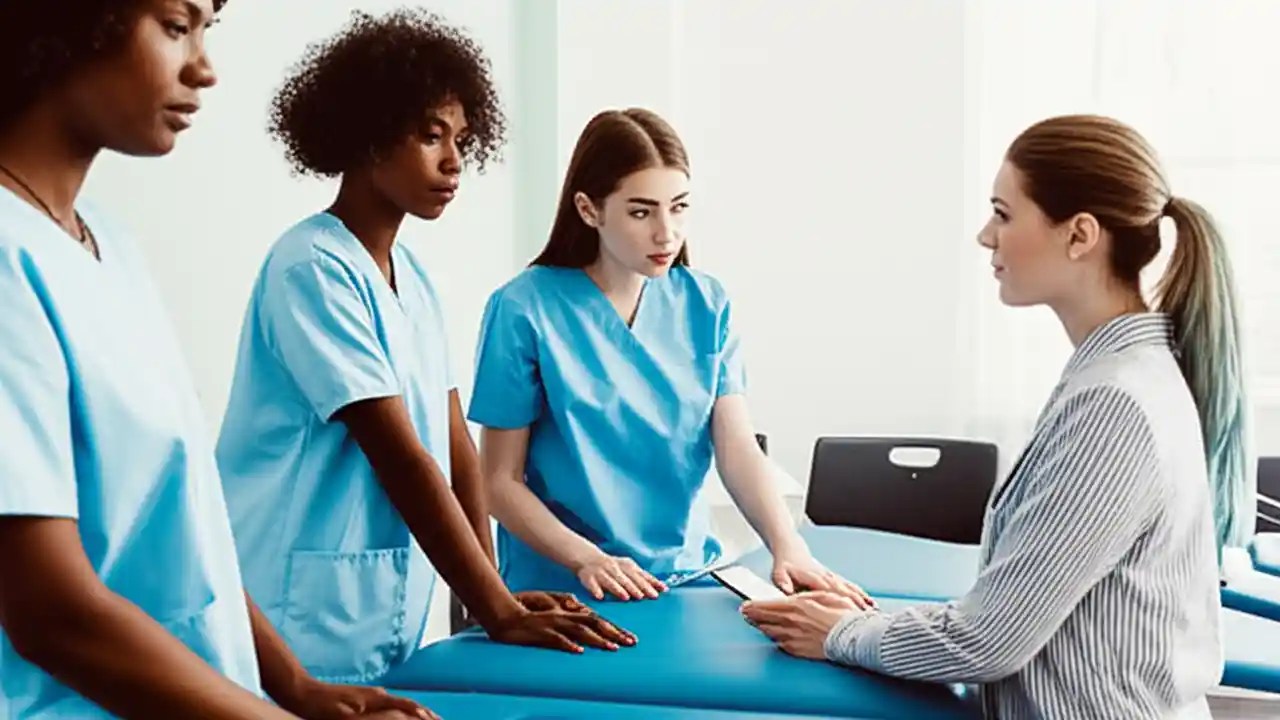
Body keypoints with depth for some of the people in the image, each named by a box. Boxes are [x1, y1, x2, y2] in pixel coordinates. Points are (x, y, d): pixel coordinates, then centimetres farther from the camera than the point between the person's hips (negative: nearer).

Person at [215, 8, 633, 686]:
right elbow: (401, 458, -20)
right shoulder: (313, 269, -16)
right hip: (304, 624, -7)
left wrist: (493, 592, -2)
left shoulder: (414, 275, 9)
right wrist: (499, 613, -19)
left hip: (390, 614, 8)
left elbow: (454, 443, 7)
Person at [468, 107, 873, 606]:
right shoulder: (526, 309, -8)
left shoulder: (706, 306, 4)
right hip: (564, 592, -3)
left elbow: (739, 450, -3)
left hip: (688, 578, 3)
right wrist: (586, 558, -19)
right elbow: (501, 480, -5)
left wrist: (789, 548, -19)